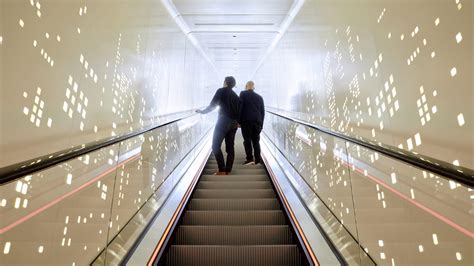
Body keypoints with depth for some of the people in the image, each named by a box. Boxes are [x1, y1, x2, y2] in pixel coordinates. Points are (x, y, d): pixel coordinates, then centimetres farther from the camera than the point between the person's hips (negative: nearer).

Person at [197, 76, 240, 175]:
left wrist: (203, 111, 9)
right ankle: (228, 170, 7)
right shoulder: (235, 96, 16)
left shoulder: (221, 91, 0)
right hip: (234, 124, 7)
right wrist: (238, 121, 24)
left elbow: (212, 105, -3)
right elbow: (239, 110, 13)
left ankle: (222, 170, -9)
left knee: (216, 146, -3)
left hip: (223, 122, -6)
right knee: (230, 147, 7)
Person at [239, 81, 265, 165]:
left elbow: (240, 107, -6)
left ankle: (249, 158, -8)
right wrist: (261, 124, 17)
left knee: (247, 140, -2)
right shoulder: (259, 97, 16)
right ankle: (257, 160, 7)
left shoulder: (243, 94, 3)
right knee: (256, 141, 8)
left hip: (246, 121, -4)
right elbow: (263, 111, 14)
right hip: (257, 122, 4)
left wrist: (239, 120, -4)